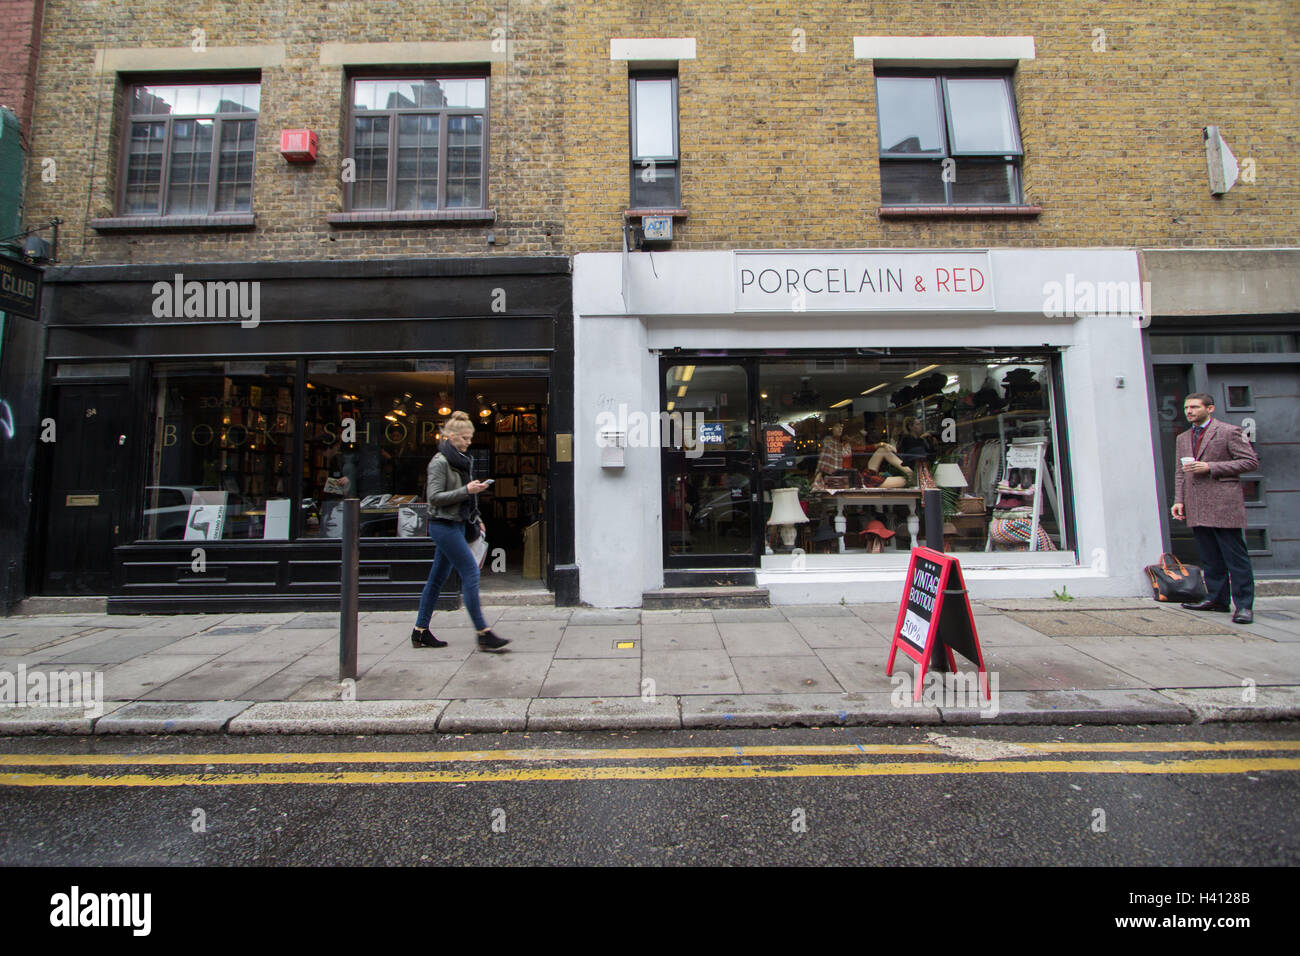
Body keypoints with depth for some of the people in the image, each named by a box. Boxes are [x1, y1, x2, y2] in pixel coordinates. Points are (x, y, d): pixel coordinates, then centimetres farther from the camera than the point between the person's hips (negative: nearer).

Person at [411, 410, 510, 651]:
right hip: (443, 525, -9)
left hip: (456, 525, 9)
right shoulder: (439, 462, -11)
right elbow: (434, 497, -17)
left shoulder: (461, 460, 15)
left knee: (438, 578, 12)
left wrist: (476, 519, 17)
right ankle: (483, 633, -9)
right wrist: (466, 490, -22)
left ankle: (420, 631, 21)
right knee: (470, 571, -12)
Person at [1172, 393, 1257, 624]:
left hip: (1224, 505, -6)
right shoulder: (1183, 438, 18)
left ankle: (1244, 605, 2)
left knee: (1236, 557, -2)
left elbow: (1251, 461, -6)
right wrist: (1179, 500, 8)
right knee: (1210, 559, 11)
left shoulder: (1229, 432, -1)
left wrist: (1210, 468, -14)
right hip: (1196, 509, 6)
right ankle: (1217, 599, 18)